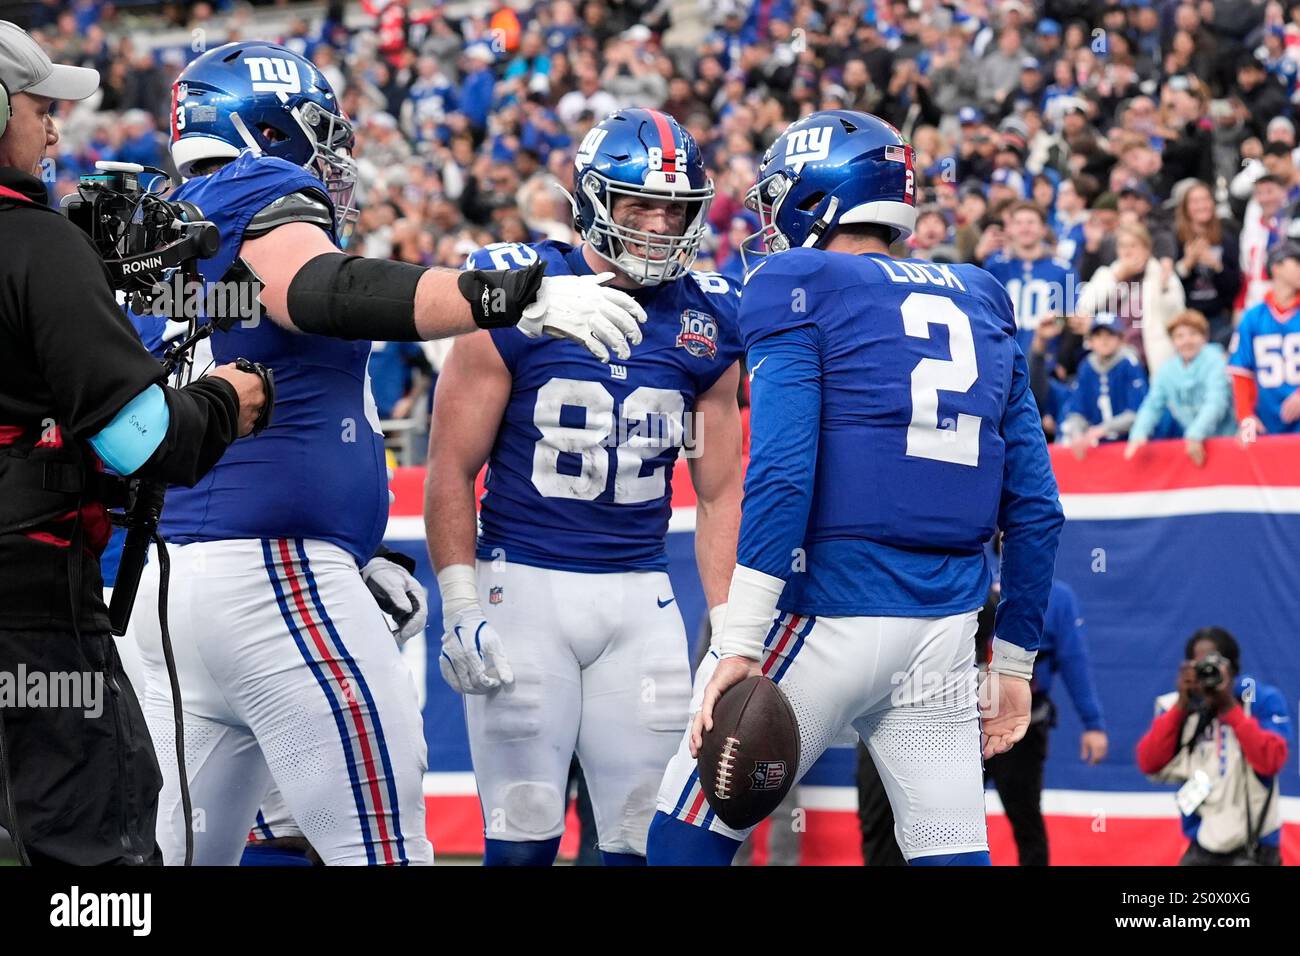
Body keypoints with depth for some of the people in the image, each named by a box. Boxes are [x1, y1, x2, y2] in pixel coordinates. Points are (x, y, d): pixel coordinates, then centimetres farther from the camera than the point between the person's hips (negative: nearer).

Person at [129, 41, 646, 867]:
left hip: (176, 576, 10)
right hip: (268, 577, -10)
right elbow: (328, 291, -29)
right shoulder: (257, 200, -6)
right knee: (382, 846, -6)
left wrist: (352, 561, 26)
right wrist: (524, 296, -37)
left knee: (183, 846, 14)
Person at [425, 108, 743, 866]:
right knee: (523, 838, -2)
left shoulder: (706, 324, 5)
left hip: (640, 597, 3)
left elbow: (720, 493, 11)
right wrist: (461, 606, -9)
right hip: (524, 583, -3)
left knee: (649, 835, 3)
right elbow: (452, 468, -3)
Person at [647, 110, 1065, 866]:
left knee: (691, 832, 6)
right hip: (947, 628, 6)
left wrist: (741, 642, -16)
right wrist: (1014, 661, 20)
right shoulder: (981, 303, 16)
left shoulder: (798, 289, -2)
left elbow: (782, 473, -14)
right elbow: (1035, 507, 13)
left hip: (830, 615, -6)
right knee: (953, 851, 8)